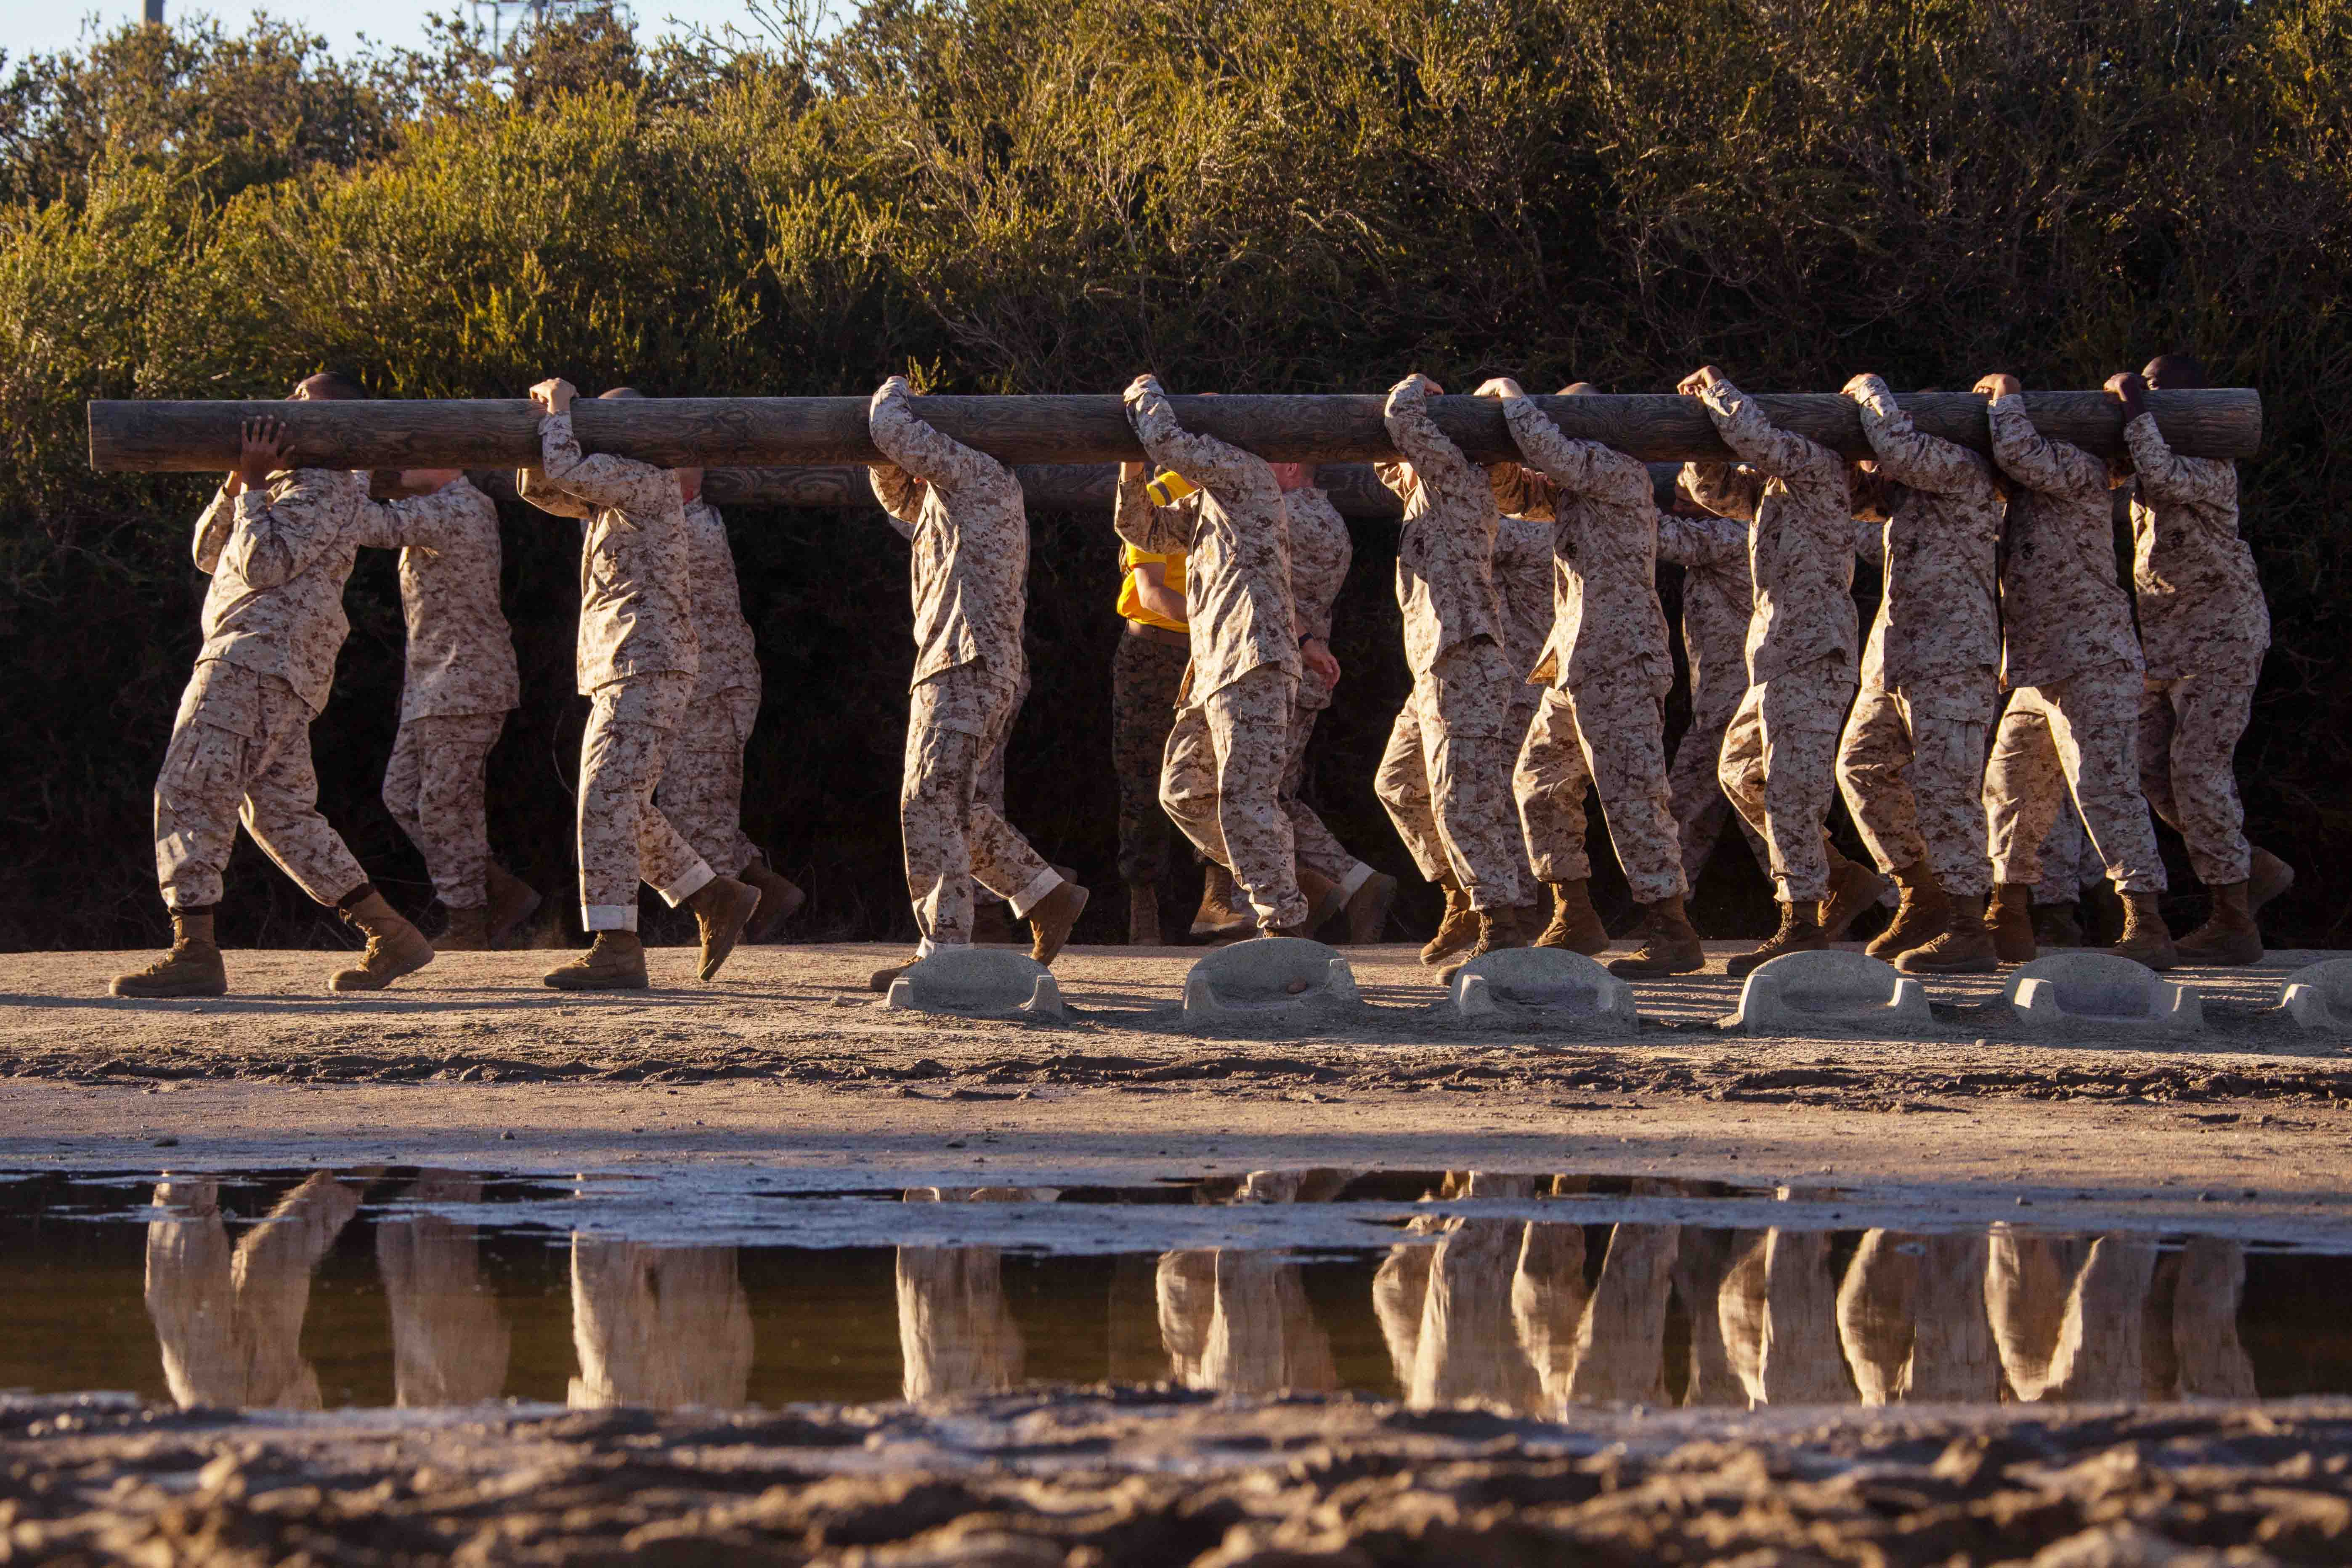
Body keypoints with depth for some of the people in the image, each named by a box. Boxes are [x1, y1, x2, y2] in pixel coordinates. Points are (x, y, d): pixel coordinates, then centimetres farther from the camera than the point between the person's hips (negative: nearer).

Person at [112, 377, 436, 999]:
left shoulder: (325, 489, -4)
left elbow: (264, 564, -17)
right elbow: (209, 555, 26)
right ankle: (391, 937, 9)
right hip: (276, 671, 11)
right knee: (281, 811, 10)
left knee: (191, 791, -14)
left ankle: (194, 953, -20)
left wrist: (254, 485, -8)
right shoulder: (289, 488, 28)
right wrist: (237, 485, 10)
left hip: (259, 660, -11)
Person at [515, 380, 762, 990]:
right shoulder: (612, 496, 20)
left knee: (607, 800, -15)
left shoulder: (652, 483, -9)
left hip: (648, 669, -10)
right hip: (621, 672, 10)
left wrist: (559, 412, -4)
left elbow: (567, 472, -20)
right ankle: (718, 899, 21)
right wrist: (546, 421, 10)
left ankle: (615, 948, -20)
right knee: (621, 808, 14)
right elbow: (540, 488, 25)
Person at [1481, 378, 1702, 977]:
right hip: (1577, 660, 11)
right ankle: (1574, 918, 22)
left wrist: (1510, 395, -6)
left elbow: (1548, 451, -21)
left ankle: (1673, 933, -12)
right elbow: (1515, 492, 24)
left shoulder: (1621, 472, -9)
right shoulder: (1574, 487, 19)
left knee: (1630, 790, -12)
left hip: (1618, 661, -11)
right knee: (1540, 782, 15)